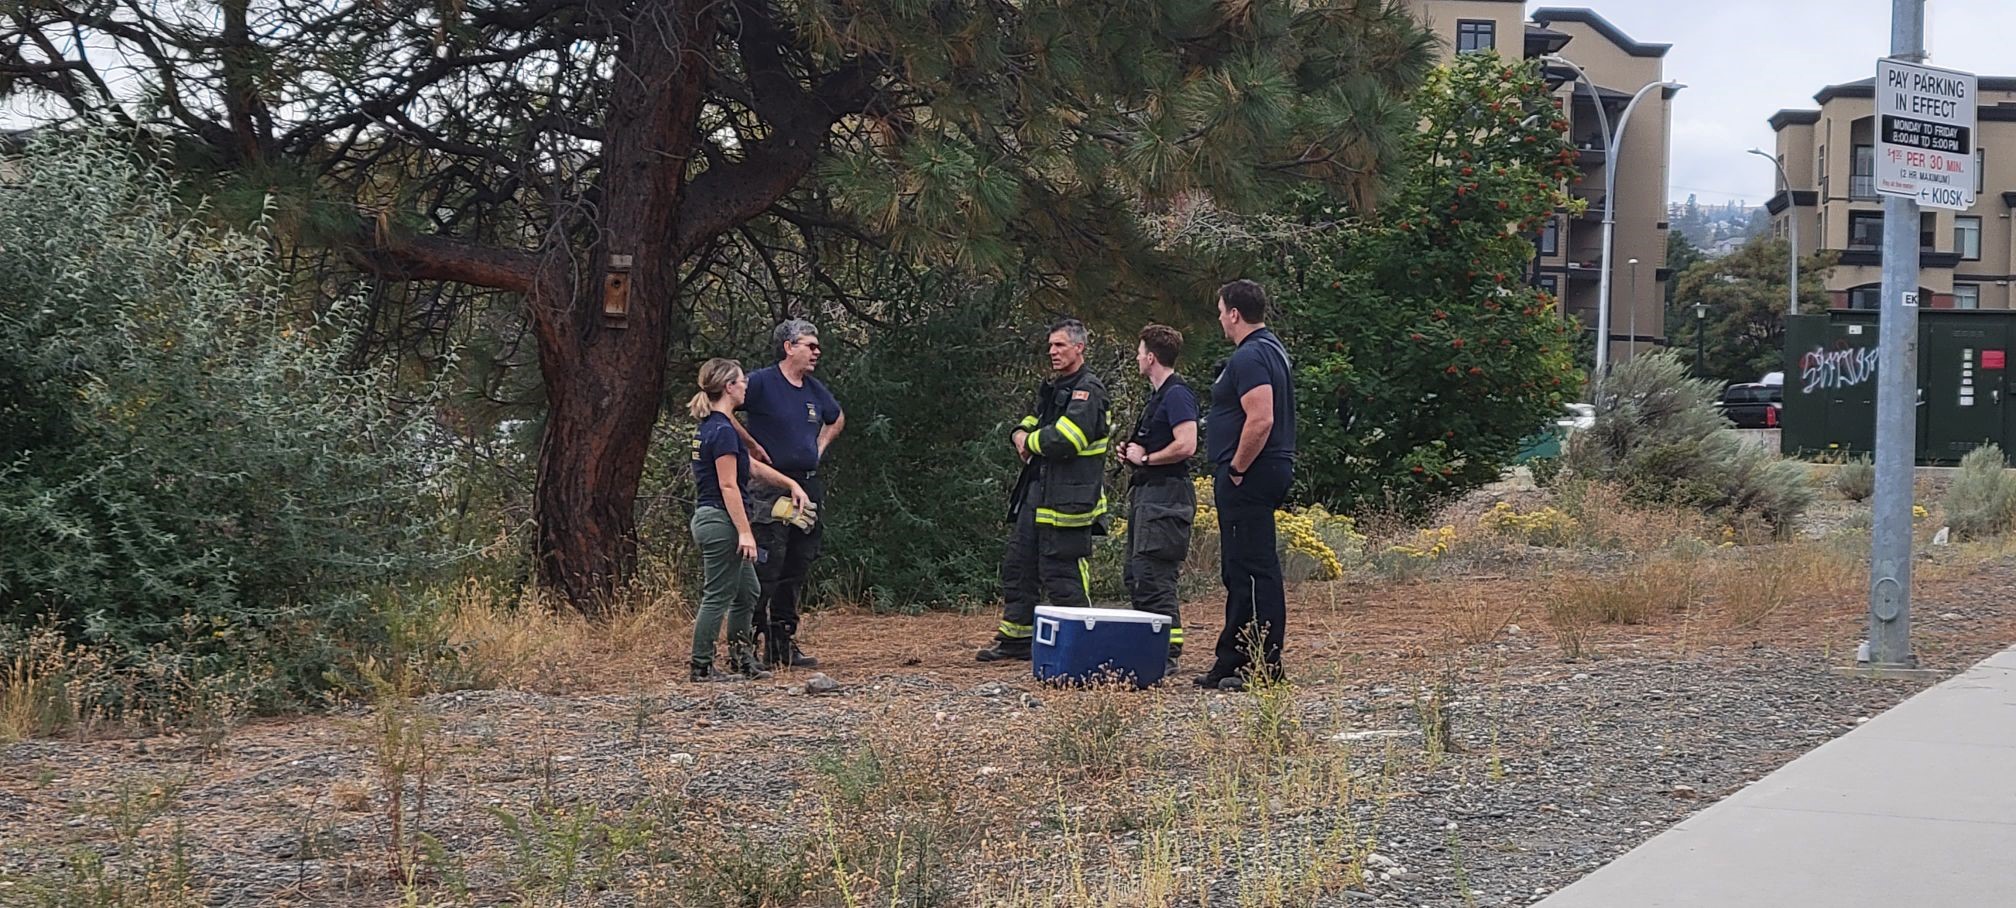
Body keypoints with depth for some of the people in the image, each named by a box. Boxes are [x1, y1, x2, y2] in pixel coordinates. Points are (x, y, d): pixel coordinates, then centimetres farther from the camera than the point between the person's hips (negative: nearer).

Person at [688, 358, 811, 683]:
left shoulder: (711, 427, 14)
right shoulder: (723, 431, -17)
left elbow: (753, 466, 22)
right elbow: (729, 486, -19)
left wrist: (791, 484, 21)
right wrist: (745, 532, -18)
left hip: (710, 520, 10)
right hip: (721, 522, -10)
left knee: (747, 593, 16)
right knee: (718, 596, -2)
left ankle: (741, 661, 21)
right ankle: (702, 667, 3)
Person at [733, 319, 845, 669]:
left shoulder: (815, 389, 13)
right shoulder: (762, 382, -10)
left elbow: (837, 418, 33)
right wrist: (752, 445, -15)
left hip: (810, 486, 8)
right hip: (772, 489, -8)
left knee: (797, 569, 10)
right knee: (765, 569, -10)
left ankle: (783, 644, 18)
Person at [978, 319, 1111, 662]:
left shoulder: (1088, 390, -11)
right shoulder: (1051, 388, 20)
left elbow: (1063, 439, -22)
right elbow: (1027, 425, 25)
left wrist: (1030, 441, -5)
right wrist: (1020, 435, 1)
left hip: (1067, 499, -10)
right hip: (1036, 490, 10)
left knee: (1062, 575, -8)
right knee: (1017, 566, 13)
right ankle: (1016, 639, 22)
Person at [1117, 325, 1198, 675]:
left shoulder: (1177, 394, -13)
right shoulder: (1157, 395, 19)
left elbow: (1186, 446, -24)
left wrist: (1145, 458, -12)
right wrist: (1133, 452, 11)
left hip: (1166, 497, -11)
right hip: (1147, 494, 11)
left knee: (1153, 578, -12)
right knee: (1136, 577, 12)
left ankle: (1168, 653, -9)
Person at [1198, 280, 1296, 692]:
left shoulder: (1249, 357, -16)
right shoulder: (1272, 349, 18)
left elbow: (1261, 421, -27)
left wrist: (1237, 470, -17)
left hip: (1249, 478, -11)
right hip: (1270, 472, 11)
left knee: (1254, 569, -8)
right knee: (1240, 570, 15)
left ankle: (1265, 665, -6)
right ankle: (1230, 664, 21)